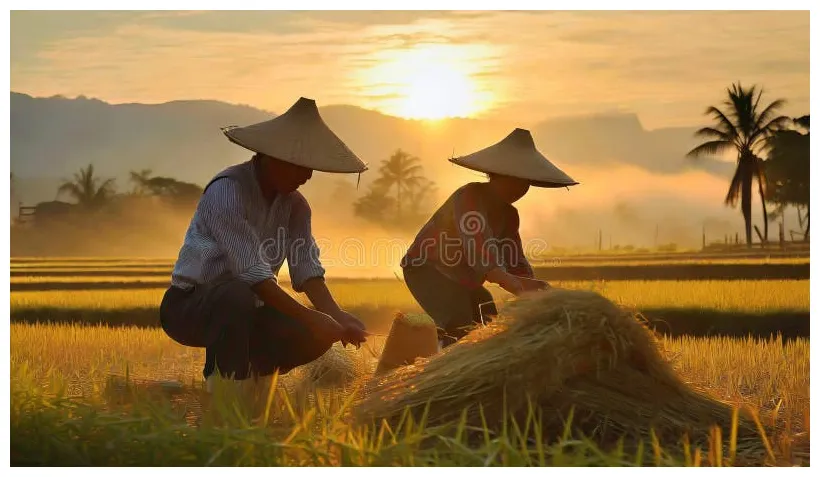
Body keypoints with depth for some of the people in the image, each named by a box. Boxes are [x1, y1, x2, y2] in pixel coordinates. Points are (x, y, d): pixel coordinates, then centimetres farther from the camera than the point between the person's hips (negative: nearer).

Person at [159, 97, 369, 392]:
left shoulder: (294, 205, 0)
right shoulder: (227, 191, -24)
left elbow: (306, 269, -7)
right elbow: (252, 273, -31)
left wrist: (336, 316, -26)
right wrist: (310, 317, -36)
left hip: (244, 306, 7)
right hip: (188, 304, -7)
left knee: (316, 337, -14)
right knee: (238, 295, -39)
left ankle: (252, 373, 12)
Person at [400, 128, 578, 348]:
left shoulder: (508, 214, 1)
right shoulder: (469, 197, -26)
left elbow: (515, 261, -3)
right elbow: (479, 247, -42)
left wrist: (534, 291, -25)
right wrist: (516, 286, -57)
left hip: (462, 277, 9)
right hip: (427, 269, -9)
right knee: (459, 329, -28)